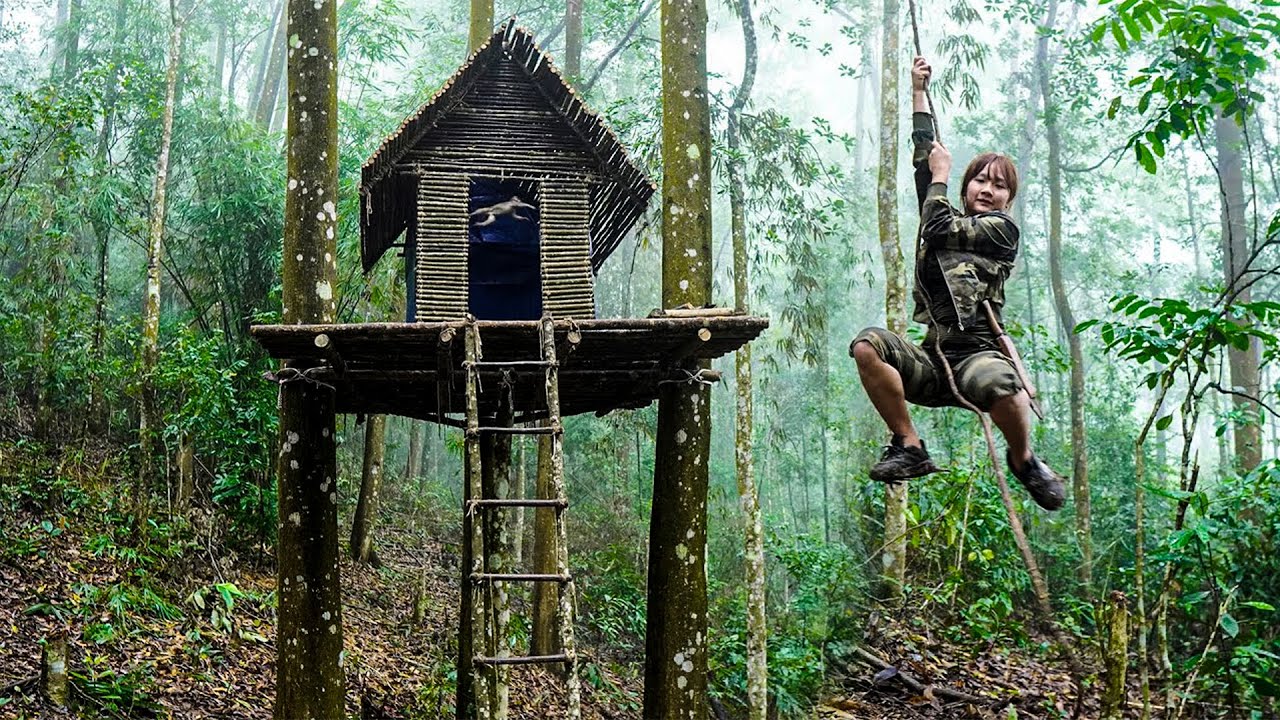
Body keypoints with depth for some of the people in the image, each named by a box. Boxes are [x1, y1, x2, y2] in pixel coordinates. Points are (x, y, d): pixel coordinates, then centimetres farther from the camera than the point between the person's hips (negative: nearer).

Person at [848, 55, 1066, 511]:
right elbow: (926, 156, 25)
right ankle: (910, 448, -15)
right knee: (867, 345, -26)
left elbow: (938, 229, -3)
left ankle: (1024, 460, -5)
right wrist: (918, 92, 28)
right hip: (931, 358, 4)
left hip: (977, 352, -4)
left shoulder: (1003, 230, 7)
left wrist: (940, 177, 14)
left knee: (1001, 385, -40)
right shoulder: (950, 219, 22)